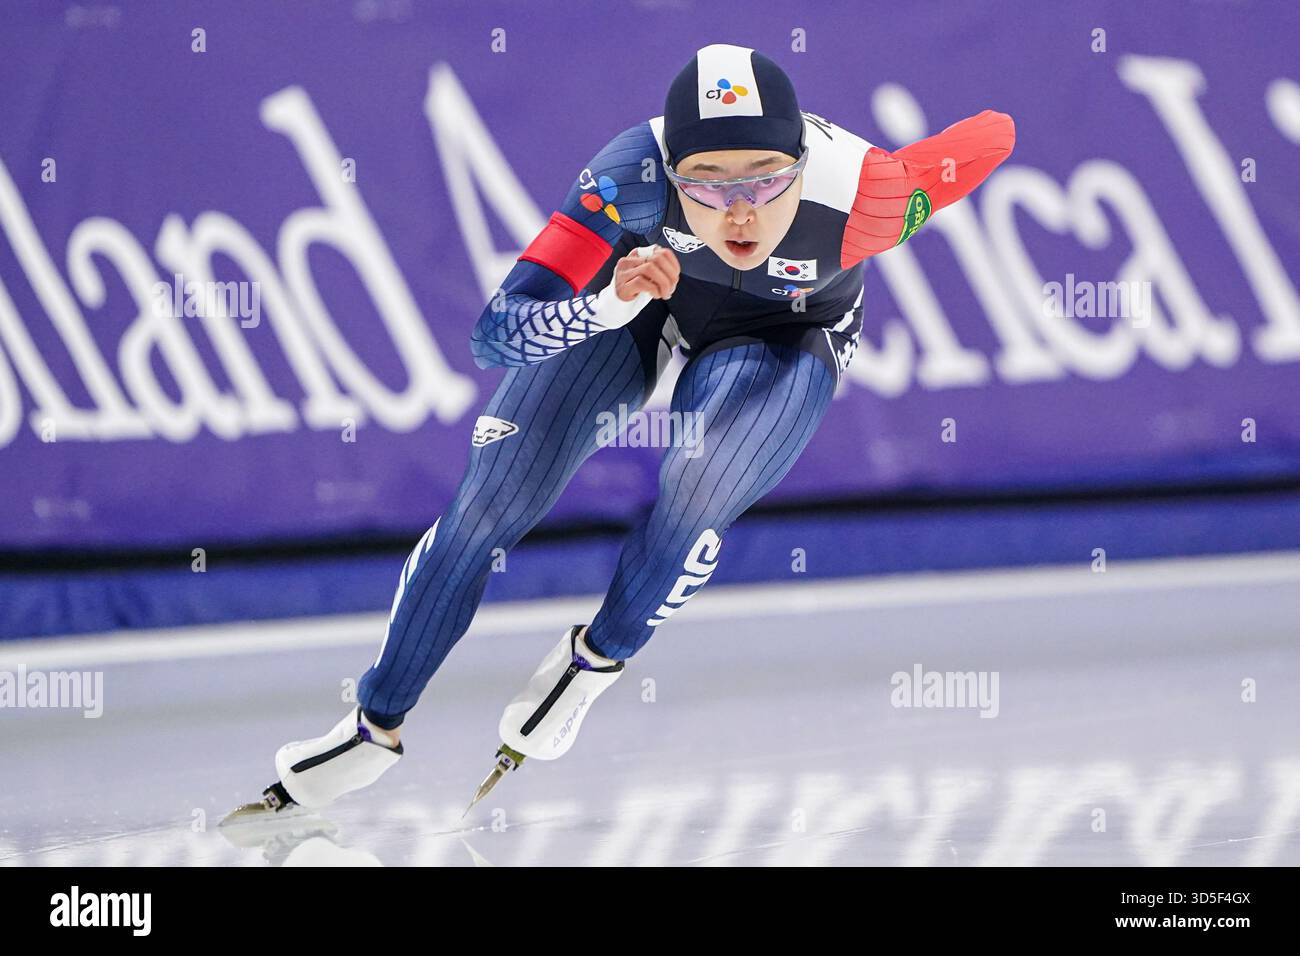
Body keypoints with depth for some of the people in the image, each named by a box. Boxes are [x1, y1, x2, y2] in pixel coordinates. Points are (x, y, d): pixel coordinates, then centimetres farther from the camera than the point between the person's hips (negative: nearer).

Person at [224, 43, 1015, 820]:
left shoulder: (860, 198, -40)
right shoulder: (636, 175, -40)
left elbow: (995, 132, -21)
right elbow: (495, 336, -39)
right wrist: (606, 307, -57)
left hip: (785, 333, -1)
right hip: (633, 290, 1)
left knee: (696, 500, -27)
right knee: (487, 506, -3)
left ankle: (598, 660, 6)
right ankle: (378, 725, 18)